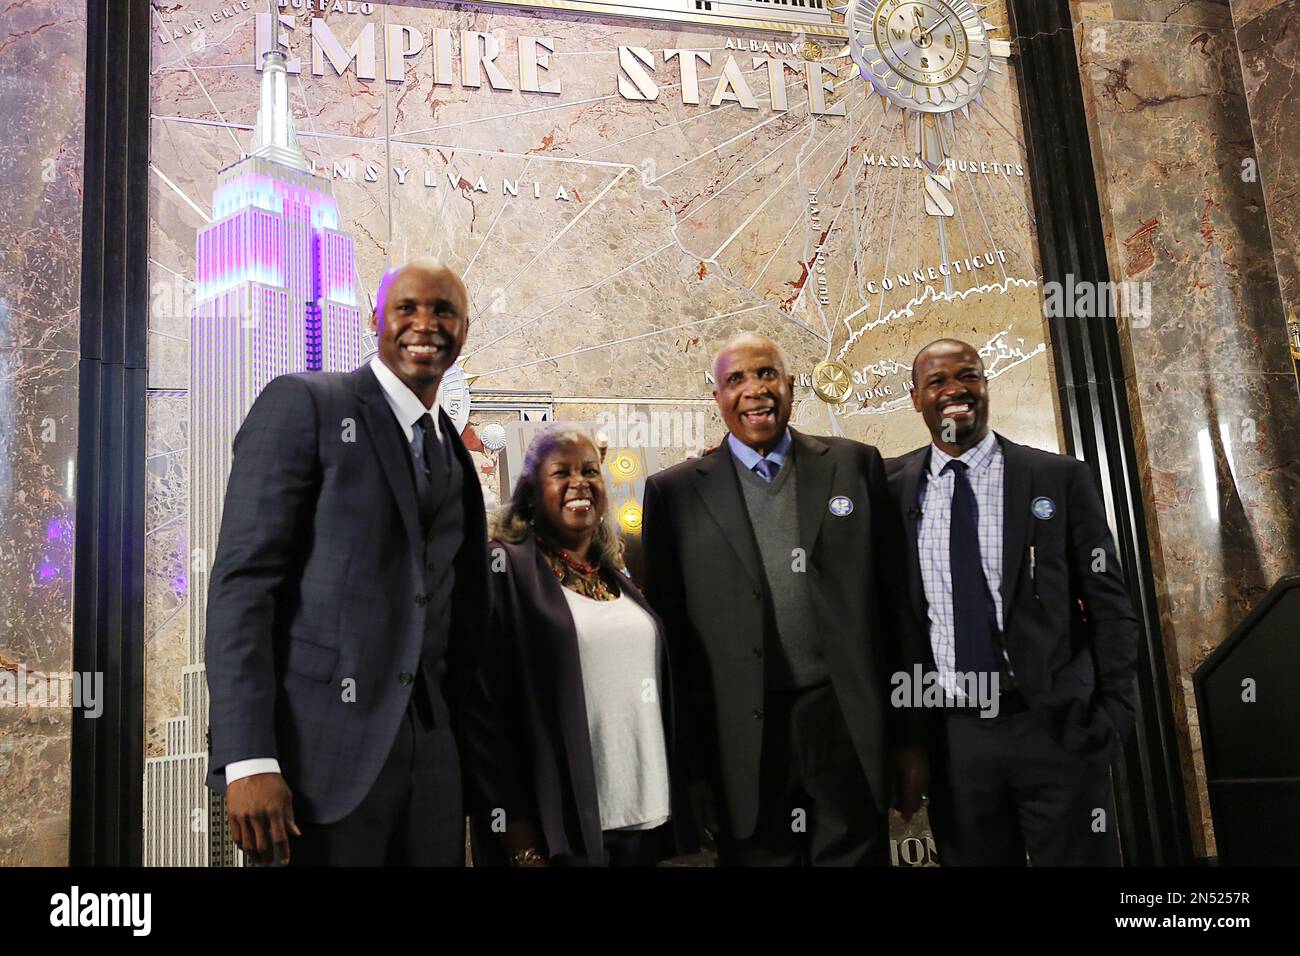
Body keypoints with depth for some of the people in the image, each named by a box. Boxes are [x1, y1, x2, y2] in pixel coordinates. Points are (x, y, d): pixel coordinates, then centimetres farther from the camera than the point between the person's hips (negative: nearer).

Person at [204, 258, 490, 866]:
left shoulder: (456, 451, 15)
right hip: (320, 748, -5)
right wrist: (248, 760, -18)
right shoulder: (301, 404, -3)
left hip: (433, 753, 6)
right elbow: (242, 580, -10)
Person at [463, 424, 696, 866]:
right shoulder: (506, 568, -7)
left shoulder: (620, 571, 11)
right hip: (562, 823, -6)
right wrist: (517, 835, -13)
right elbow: (482, 707, -11)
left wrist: (673, 806, 13)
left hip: (644, 814, 6)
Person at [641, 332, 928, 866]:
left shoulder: (855, 465, 6)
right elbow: (666, 631, 3)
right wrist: (688, 764, 0)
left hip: (848, 731, 1)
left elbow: (896, 602, 7)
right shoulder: (675, 493, 3)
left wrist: (910, 735, 5)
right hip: (741, 744, 0)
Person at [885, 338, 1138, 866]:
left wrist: (1113, 712, -7)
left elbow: (1109, 604, 1)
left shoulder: (1060, 478, -1)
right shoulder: (894, 487, 3)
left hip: (1057, 727, -1)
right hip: (953, 736, 2)